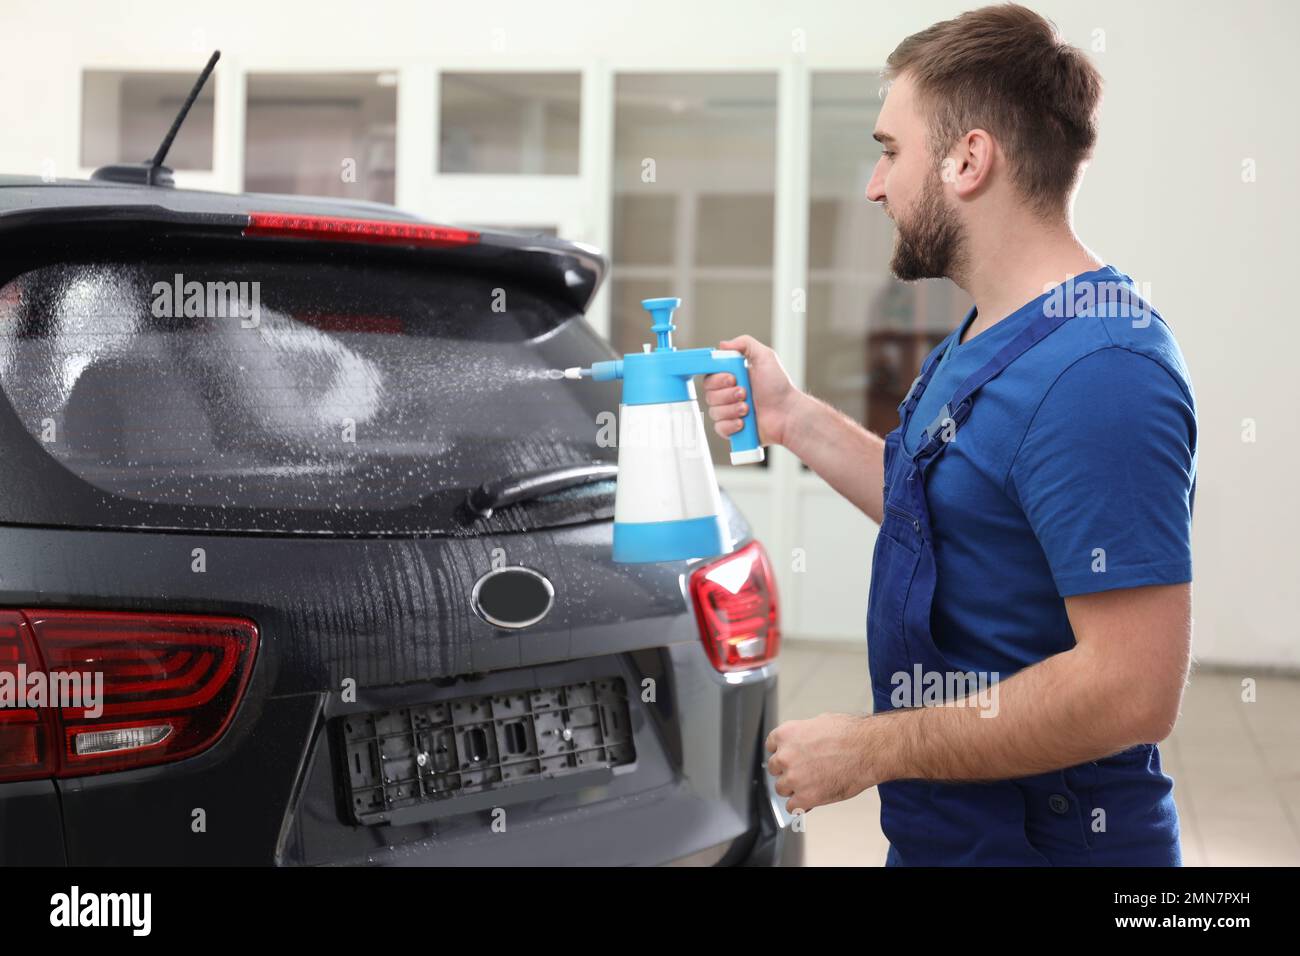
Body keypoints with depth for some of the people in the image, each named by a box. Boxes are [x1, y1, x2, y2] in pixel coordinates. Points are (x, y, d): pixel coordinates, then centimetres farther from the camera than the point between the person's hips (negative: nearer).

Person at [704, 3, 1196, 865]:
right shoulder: (984, 339, 8)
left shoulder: (1096, 374, -25)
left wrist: (872, 748, -22)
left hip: (1041, 838, -9)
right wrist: (797, 421, 10)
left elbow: (1133, 690, -29)